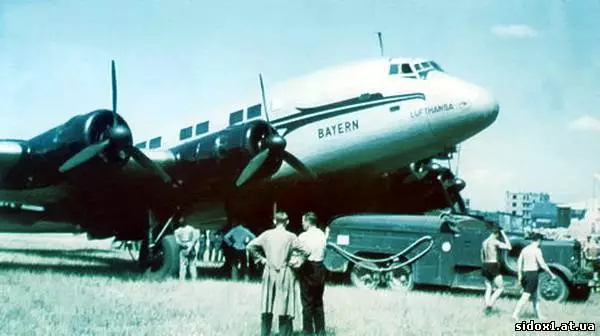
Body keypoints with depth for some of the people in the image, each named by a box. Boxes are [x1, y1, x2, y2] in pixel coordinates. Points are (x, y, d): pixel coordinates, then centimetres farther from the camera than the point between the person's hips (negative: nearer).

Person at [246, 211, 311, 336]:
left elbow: (250, 246, -1)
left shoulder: (267, 234, 1)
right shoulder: (291, 237, -6)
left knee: (266, 312, 10)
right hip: (285, 274, -3)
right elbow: (306, 252, -10)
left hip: (269, 273, 3)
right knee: (285, 311, 2)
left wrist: (261, 258, 6)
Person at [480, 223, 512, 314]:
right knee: (501, 288, 2)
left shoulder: (484, 242, 13)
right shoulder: (495, 242, -11)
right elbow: (509, 247, -11)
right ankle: (489, 305, -9)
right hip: (493, 266, -8)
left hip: (485, 266, 8)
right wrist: (504, 235, -3)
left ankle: (487, 307, 6)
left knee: (489, 289, 12)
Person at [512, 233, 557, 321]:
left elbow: (519, 262, 11)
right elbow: (542, 264, -13)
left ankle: (539, 315, 24)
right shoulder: (537, 250, -10)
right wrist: (551, 274, -4)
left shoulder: (525, 249, 11)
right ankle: (515, 314, -16)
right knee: (525, 297, -10)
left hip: (525, 274, 8)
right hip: (533, 274, -8)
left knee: (535, 296, 18)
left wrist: (519, 275, 16)